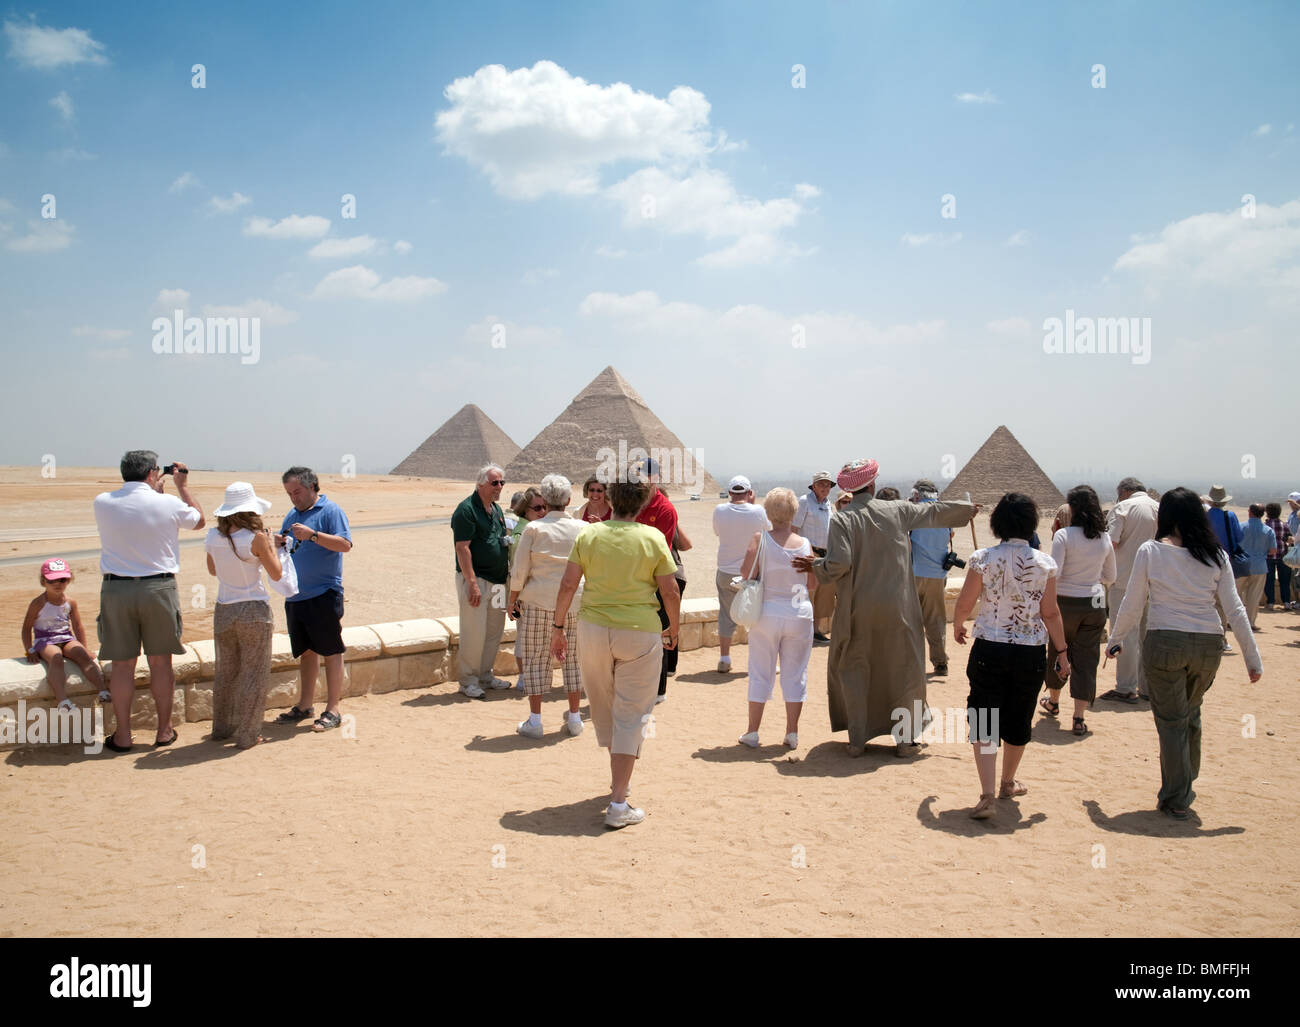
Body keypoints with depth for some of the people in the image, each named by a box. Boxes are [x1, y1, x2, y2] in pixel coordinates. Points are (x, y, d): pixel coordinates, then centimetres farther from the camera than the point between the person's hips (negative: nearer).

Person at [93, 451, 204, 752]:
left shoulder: (102, 503, -2)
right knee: (160, 662, 9)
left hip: (116, 590, 2)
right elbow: (199, 520, 13)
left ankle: (122, 735, 12)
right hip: (158, 588, -1)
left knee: (122, 664, 7)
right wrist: (183, 485, 21)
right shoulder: (168, 504, -8)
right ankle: (164, 730, 18)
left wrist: (155, 489, 25)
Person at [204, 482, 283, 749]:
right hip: (253, 610, -5)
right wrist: (270, 545, 4)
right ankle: (247, 735, 9)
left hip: (223, 611, 5)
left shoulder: (213, 536, -1)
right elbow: (276, 574, -8)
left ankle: (221, 728, 29)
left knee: (225, 670, 19)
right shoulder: (255, 538, -16)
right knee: (254, 673, 5)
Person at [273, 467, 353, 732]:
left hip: (324, 595, -7)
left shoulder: (330, 511, -5)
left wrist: (312, 535, -23)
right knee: (305, 652, 15)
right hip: (295, 597, 7)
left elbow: (345, 544, -16)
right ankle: (305, 705, 24)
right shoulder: (292, 515, 16)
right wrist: (279, 544, -2)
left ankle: (333, 709, 3)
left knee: (331, 651, -1)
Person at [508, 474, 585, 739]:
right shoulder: (582, 528, 0)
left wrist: (513, 599, 8)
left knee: (535, 658, 6)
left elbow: (519, 570, -4)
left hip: (538, 601, -2)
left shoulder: (534, 529, -6)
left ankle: (535, 721, 7)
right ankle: (574, 718, 18)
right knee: (573, 657, 13)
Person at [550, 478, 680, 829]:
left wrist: (558, 627, 6)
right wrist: (674, 628, 12)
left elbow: (568, 584, -3)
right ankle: (618, 803, -1)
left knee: (602, 706, 21)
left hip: (593, 629, 3)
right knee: (631, 715, 3)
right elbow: (669, 591, -4)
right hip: (640, 632, -2)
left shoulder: (589, 534, -1)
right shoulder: (653, 538, -5)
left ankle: (620, 777, 39)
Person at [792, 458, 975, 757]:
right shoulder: (897, 511, 0)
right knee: (903, 670, 14)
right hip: (897, 608, 2)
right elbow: (933, 512, 17)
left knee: (853, 671, 12)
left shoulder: (842, 520, -9)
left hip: (858, 611, -1)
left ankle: (857, 740, 13)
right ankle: (906, 738, 19)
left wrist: (816, 565, 3)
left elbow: (839, 563, -17)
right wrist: (966, 509, 35)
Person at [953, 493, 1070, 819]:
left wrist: (957, 627, 18)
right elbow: (1050, 613, -1)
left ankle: (987, 795, -10)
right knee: (1018, 722, 18)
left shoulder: (983, 559, -8)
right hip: (1031, 653, 2)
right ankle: (1008, 783, 36)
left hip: (989, 650, -2)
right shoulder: (1044, 563, -4)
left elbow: (964, 604, -3)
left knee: (984, 722, 2)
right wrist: (1062, 651, 9)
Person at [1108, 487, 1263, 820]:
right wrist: (1253, 658, 7)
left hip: (1165, 642, -3)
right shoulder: (1216, 555, 3)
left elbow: (1132, 605, -1)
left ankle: (1177, 799, 12)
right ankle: (1185, 786, 34)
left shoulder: (1150, 551, -4)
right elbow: (1235, 610, 1)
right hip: (1208, 644, 3)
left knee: (1171, 721, 7)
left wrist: (1116, 640, 13)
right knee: (1191, 715, 22)